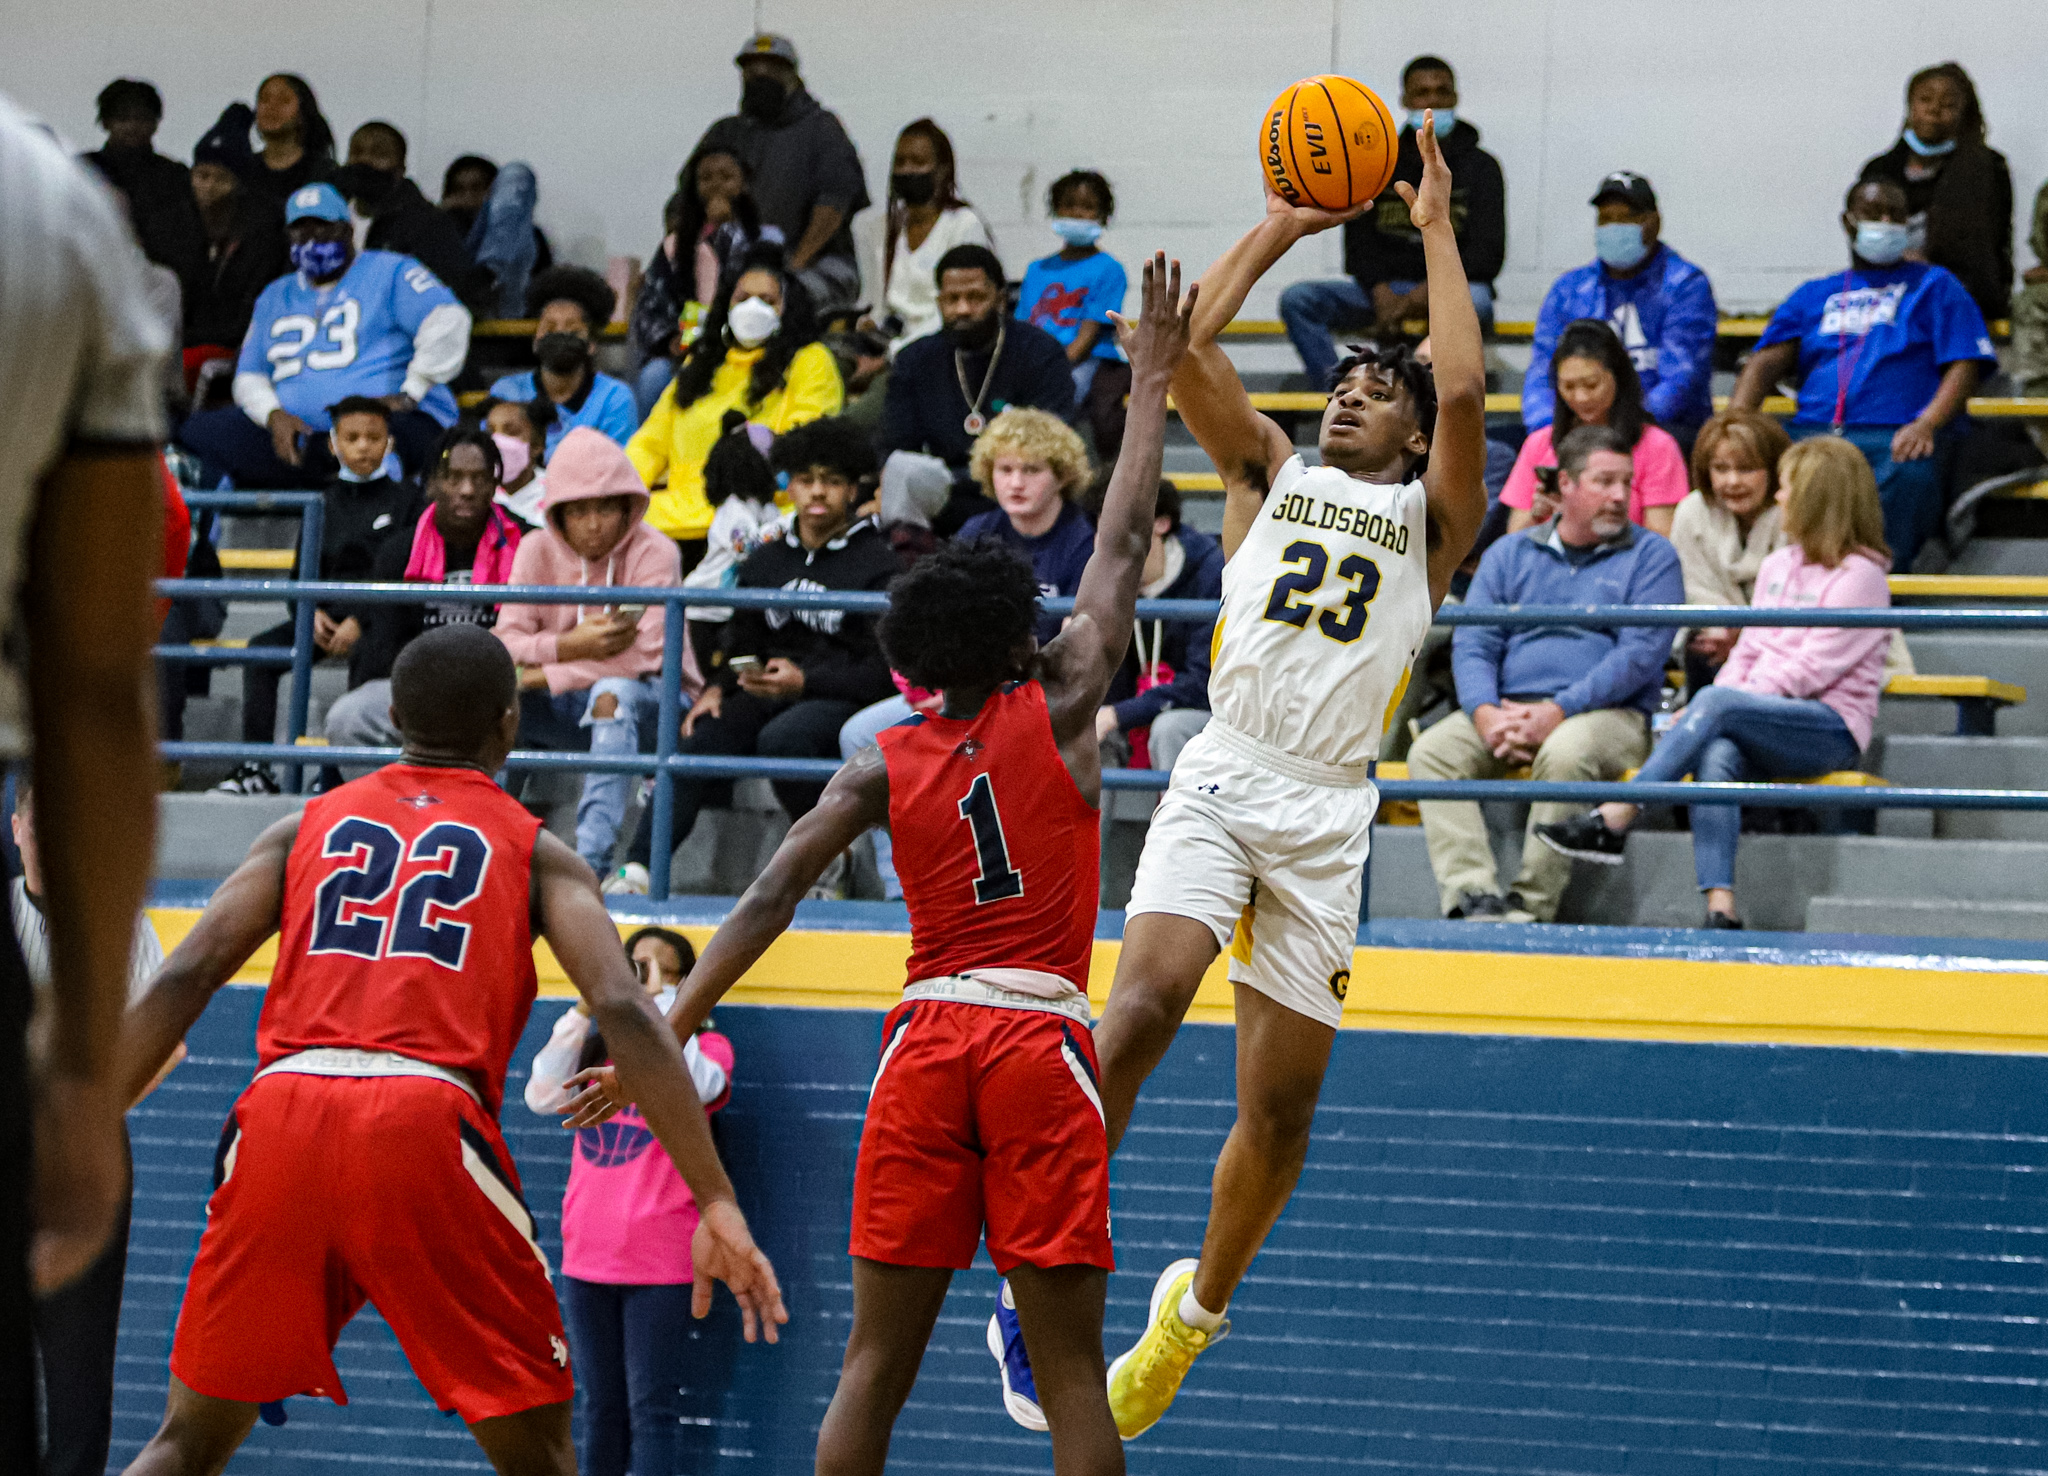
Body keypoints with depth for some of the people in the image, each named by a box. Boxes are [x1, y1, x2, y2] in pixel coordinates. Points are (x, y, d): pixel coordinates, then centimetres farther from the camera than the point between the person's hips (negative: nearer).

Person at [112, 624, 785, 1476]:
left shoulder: (307, 826, 22)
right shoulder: (534, 851, 16)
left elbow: (183, 979, 9)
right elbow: (621, 1009, 0)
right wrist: (716, 1204, -3)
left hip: (281, 1117, 3)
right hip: (428, 1126, -2)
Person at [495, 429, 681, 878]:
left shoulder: (653, 553, -12)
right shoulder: (537, 551, 0)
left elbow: (643, 652, -23)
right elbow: (506, 644, -10)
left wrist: (547, 676, -26)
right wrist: (569, 646, -30)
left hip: (647, 699, -4)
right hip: (564, 709, 4)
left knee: (613, 692, -38)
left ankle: (593, 857, -46)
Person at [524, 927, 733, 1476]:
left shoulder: (705, 1046, 3)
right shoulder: (595, 1051, 15)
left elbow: (694, 1087, -19)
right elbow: (543, 1097, -1)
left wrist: (661, 999, -14)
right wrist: (585, 1008, -5)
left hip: (658, 1263, -5)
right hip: (587, 1256, 5)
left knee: (651, 1407, -6)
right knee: (599, 1408, 11)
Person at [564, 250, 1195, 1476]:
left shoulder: (886, 766, 8)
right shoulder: (1060, 712, 2)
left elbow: (771, 902, 1)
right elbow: (1122, 549, 9)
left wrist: (663, 1041, 2)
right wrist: (1153, 386, 18)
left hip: (927, 1041, 3)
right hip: (1039, 1038, -3)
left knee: (877, 1358, 6)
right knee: (1069, 1366, -3)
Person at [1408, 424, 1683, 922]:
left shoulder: (1651, 556, 7)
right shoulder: (1508, 554, 18)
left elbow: (1641, 654, -6)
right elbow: (1472, 644, 10)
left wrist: (1557, 712, -17)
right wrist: (1486, 713, -12)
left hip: (1609, 713, -4)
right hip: (1507, 708, 4)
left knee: (1565, 753, -37)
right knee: (1431, 751, -23)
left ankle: (1531, 904, -32)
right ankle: (1474, 894, -36)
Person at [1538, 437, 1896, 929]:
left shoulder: (1859, 575, -3)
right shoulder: (1777, 566, 23)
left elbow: (1811, 667, -12)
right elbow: (1749, 650, 19)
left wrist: (1722, 699, -16)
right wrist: (1711, 706, -2)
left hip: (1831, 728, -6)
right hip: (1768, 727, 6)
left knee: (1717, 705, -32)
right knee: (1715, 756, -31)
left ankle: (1612, 821, -37)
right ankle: (1720, 908, -44)